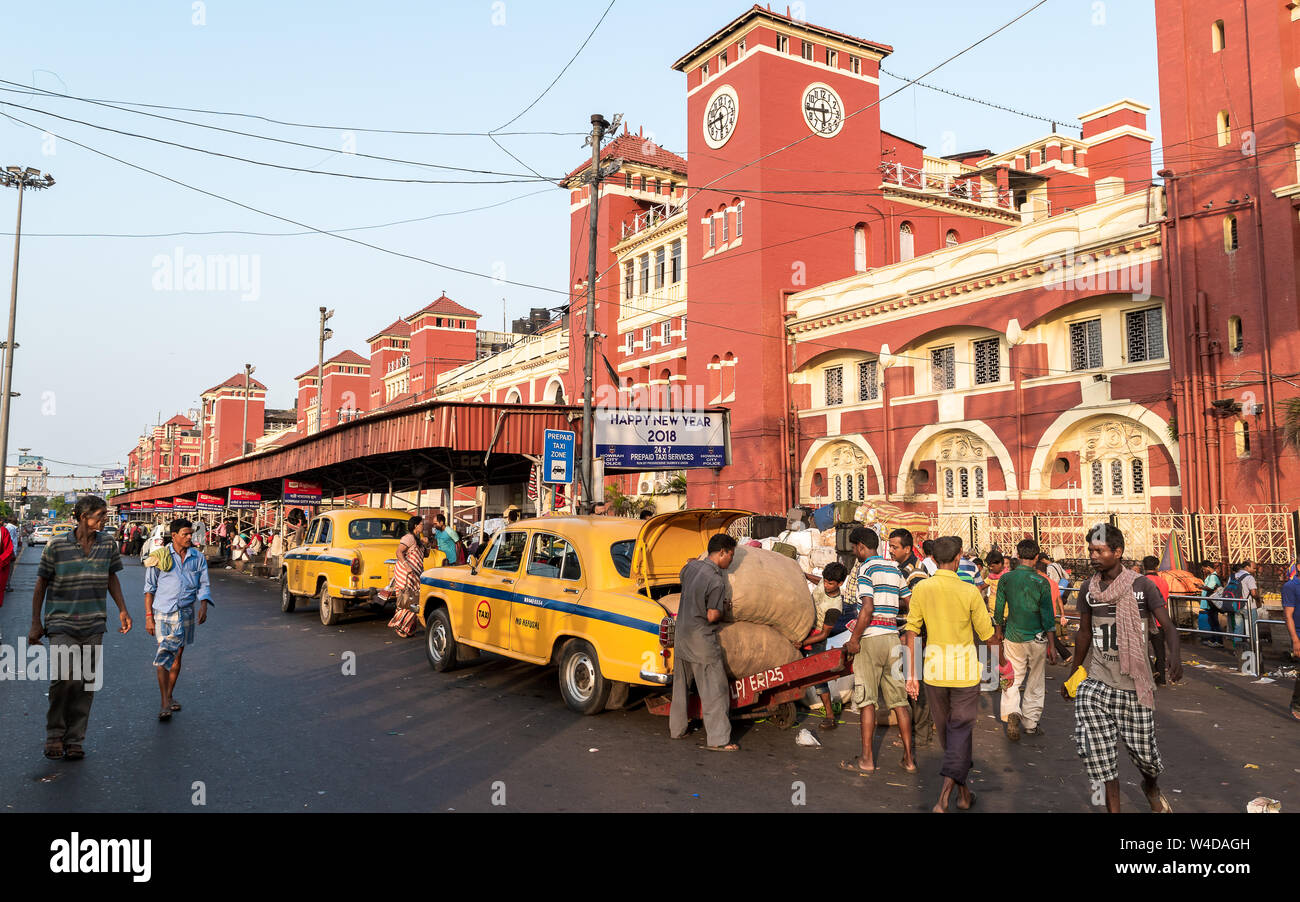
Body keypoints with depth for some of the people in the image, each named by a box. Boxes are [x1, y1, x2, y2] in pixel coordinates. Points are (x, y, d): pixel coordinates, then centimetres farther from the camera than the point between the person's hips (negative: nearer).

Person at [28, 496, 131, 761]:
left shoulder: (108, 545, 3)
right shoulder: (57, 545, -6)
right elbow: (41, 584, 2)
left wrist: (122, 609, 11)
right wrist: (36, 623, 3)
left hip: (93, 625, 3)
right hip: (61, 622, -3)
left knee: (86, 682, 5)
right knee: (64, 676, -14)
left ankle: (75, 740, 17)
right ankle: (54, 734, 9)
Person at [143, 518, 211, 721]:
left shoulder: (198, 558, 5)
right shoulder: (160, 557, -2)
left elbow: (204, 586, 6)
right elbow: (150, 588, 2)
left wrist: (203, 607, -12)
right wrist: (148, 616, -2)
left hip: (186, 613, 3)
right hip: (163, 613, -3)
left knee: (177, 656, 13)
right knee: (164, 655, -11)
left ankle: (169, 696, 28)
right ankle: (164, 704, -9)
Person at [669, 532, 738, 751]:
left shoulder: (691, 567, 1)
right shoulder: (716, 581, -21)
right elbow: (712, 616, -20)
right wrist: (725, 608, -2)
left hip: (682, 635, 8)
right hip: (702, 641, -8)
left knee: (681, 685, 19)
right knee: (714, 690, 0)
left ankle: (676, 729, 30)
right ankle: (718, 739, 2)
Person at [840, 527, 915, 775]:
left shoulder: (866, 569, -8)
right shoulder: (894, 568, 14)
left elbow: (867, 608, -18)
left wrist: (854, 639, -13)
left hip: (871, 637, -7)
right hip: (892, 636, 7)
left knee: (867, 700, 0)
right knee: (899, 699, 9)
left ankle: (867, 759, 3)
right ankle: (909, 758, 12)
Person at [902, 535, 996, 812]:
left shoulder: (921, 589, -5)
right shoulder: (970, 592, -11)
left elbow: (911, 632, -5)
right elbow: (987, 636, -4)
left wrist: (911, 674, 0)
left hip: (933, 671, 3)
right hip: (964, 670, -2)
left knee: (945, 731, 19)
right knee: (960, 731, 6)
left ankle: (963, 789, 35)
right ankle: (944, 797, -7)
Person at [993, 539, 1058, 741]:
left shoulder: (1005, 579, -3)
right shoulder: (1041, 582, -10)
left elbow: (999, 611, 5)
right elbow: (1047, 616, -8)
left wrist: (999, 633, 21)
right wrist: (1052, 646, -2)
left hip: (1013, 638, 1)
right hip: (1037, 639, -1)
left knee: (1012, 679, 9)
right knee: (1035, 683, 13)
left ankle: (1011, 712, -15)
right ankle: (1031, 724, 20)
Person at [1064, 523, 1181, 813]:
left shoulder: (1142, 585, -4)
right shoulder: (1089, 588, 5)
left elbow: (1167, 625, -11)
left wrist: (1175, 656, -32)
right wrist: (1072, 674, 21)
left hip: (1135, 685, -2)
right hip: (1097, 682, 2)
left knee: (1143, 749, 8)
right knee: (1091, 745, -16)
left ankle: (1151, 785, 43)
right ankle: (1113, 807, -2)